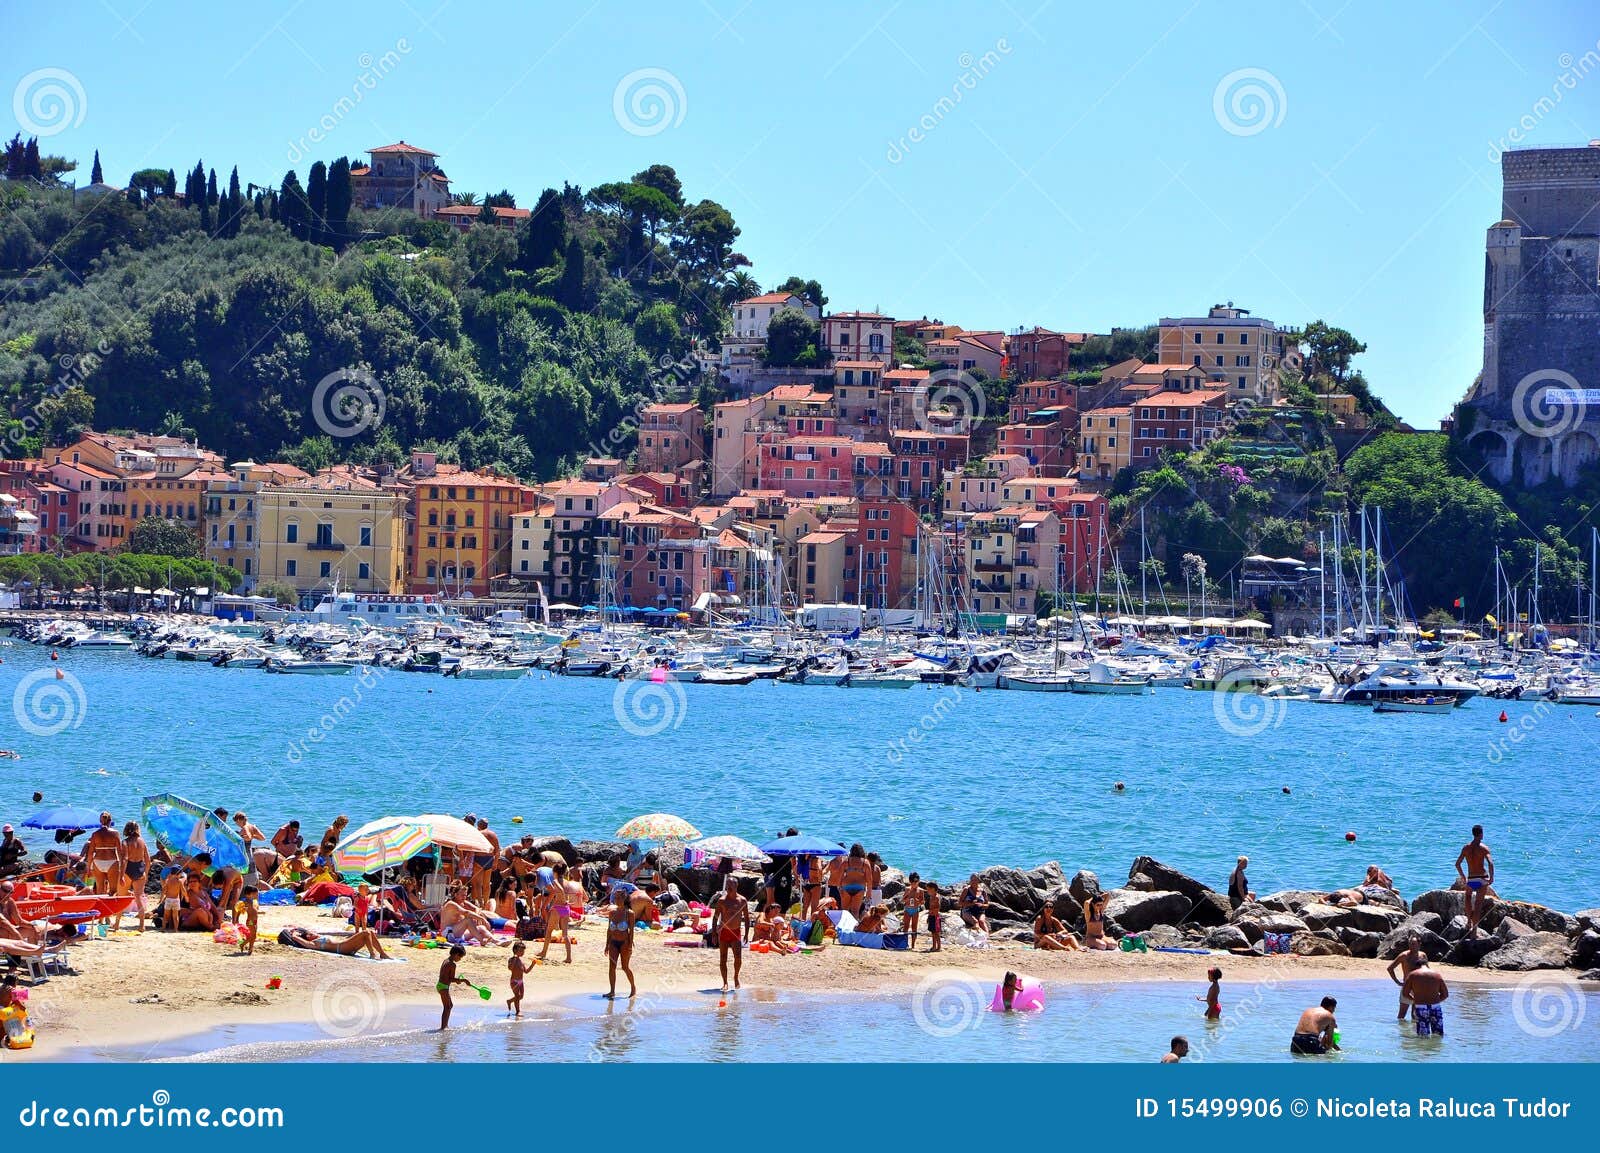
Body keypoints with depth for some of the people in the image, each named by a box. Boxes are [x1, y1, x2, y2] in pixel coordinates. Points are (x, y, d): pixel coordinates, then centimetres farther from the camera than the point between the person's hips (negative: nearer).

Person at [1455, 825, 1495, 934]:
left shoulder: (1466, 847, 3)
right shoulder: (1483, 848, -8)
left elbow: (1457, 864, 6)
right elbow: (1490, 863, -21)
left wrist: (1462, 876, 20)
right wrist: (1491, 878, -10)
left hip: (1470, 879, 3)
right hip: (1482, 879, -3)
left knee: (1468, 896, 31)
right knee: (1479, 903, 6)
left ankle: (1469, 922, 24)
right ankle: (1475, 927, 4)